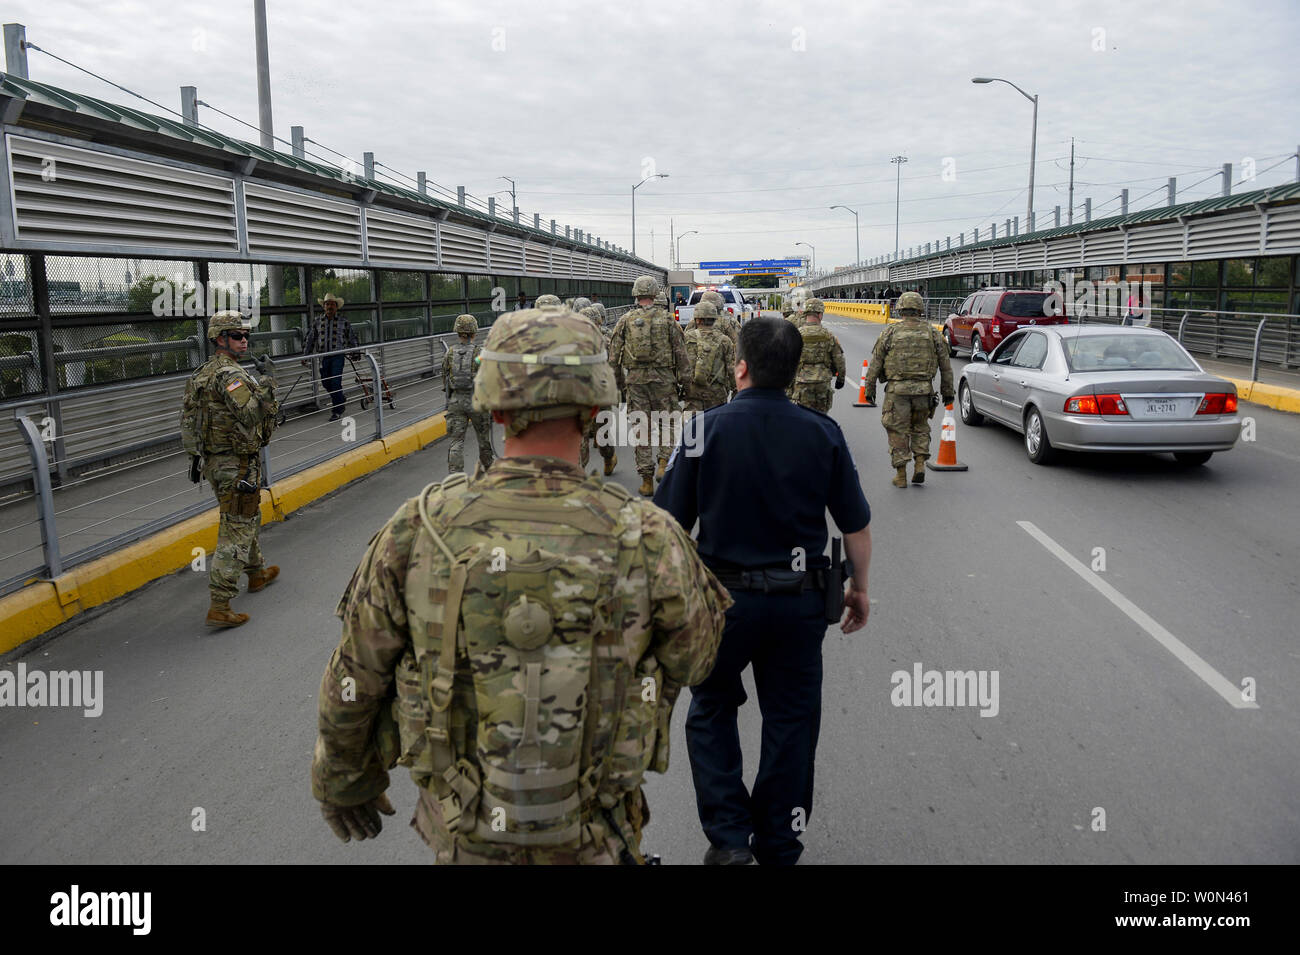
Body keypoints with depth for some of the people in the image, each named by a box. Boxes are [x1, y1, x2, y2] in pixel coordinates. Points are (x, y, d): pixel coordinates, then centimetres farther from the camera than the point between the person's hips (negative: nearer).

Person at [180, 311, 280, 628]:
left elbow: (189, 417, 17)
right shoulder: (229, 374, -20)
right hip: (236, 464, -10)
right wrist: (268, 381, -22)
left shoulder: (203, 372, 12)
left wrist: (198, 458, 23)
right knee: (235, 532, -7)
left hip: (213, 460, 10)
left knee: (248, 518, 27)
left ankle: (256, 572, 47)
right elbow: (251, 413, -31)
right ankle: (219, 607, -7)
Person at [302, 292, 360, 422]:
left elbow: (352, 338, 13)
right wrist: (305, 355, 11)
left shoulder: (344, 322, 4)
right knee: (326, 382, 7)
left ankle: (338, 411, -4)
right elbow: (310, 340, 13)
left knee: (335, 382, -11)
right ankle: (341, 401, 31)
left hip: (338, 356, -4)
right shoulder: (317, 323, 10)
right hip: (323, 357, 4)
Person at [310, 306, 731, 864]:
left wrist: (343, 783, 12)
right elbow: (693, 659, -3)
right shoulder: (650, 541, -22)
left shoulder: (417, 531, -19)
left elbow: (354, 682, -6)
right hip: (594, 839, -1)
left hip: (463, 834, 1)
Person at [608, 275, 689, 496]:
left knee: (641, 428, 6)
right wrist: (682, 380, 8)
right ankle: (664, 462, -2)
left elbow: (614, 355, 5)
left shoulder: (626, 320, 4)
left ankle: (646, 480, 9)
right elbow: (680, 352, 1)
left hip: (635, 379, 1)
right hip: (663, 378, -1)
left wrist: (618, 382, 14)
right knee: (666, 422, 15)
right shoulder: (667, 319, 1)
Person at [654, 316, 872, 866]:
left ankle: (728, 835, 15)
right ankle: (779, 846, 28)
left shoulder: (706, 428, -11)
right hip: (802, 599, 2)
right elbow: (857, 526, 1)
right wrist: (859, 588, 16)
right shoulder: (822, 432, -3)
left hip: (725, 597, -2)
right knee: (791, 719, 16)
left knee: (711, 711, 20)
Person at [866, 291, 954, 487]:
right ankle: (920, 464, 9)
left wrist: (870, 389, 9)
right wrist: (948, 392, 16)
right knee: (920, 427, 22)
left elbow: (875, 365, 0)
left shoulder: (890, 333, -1)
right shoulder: (933, 333, 4)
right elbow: (946, 366, 8)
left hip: (897, 390, -2)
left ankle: (901, 475, 8)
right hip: (924, 390, 2)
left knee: (898, 432, 6)